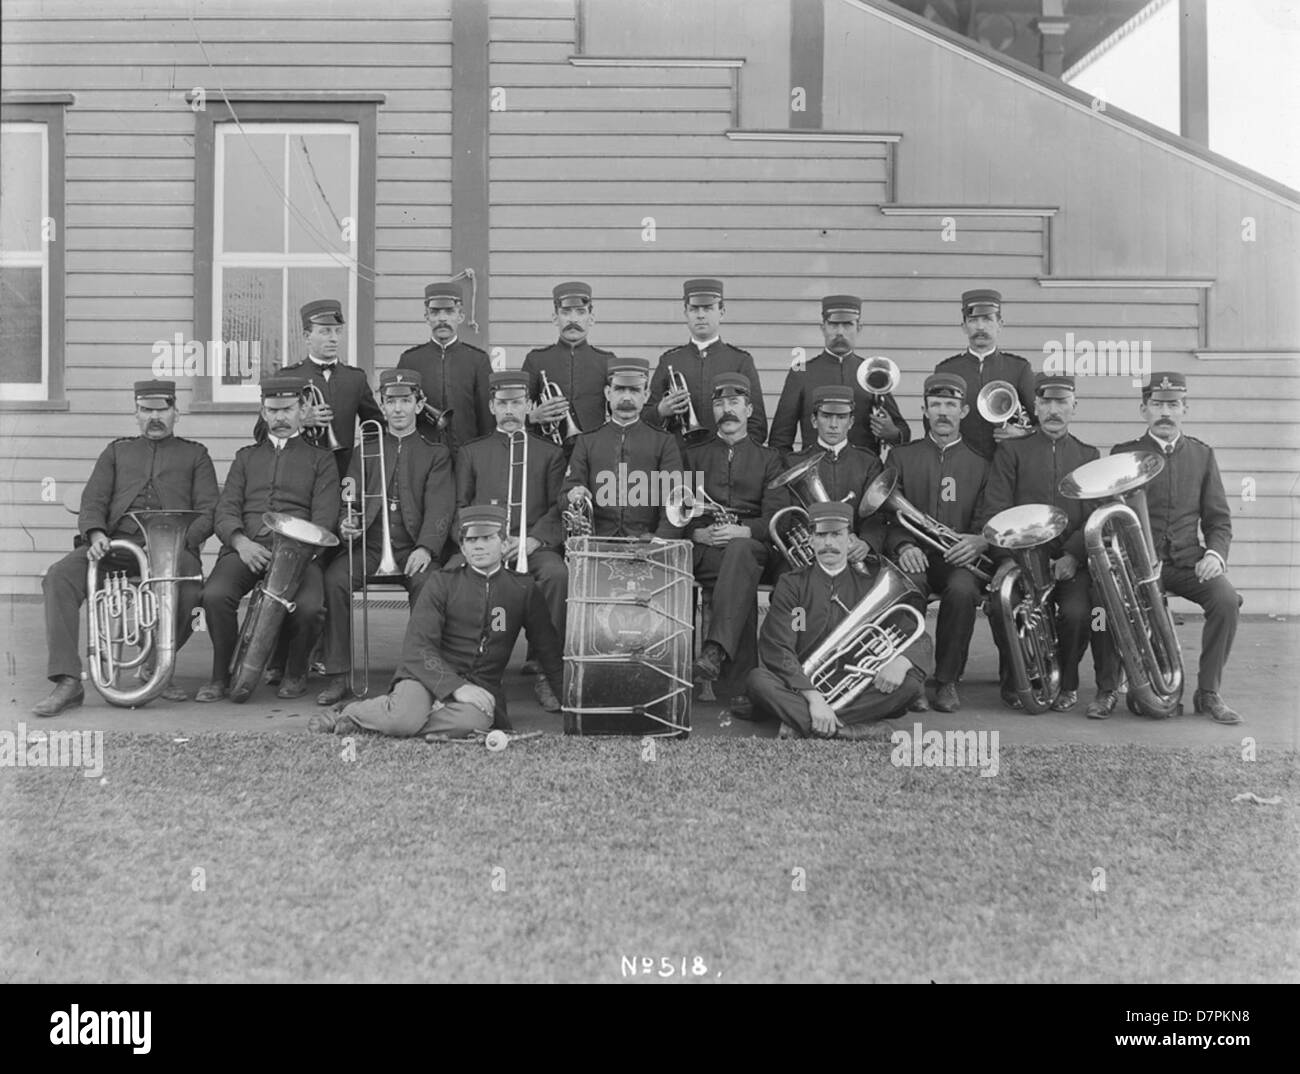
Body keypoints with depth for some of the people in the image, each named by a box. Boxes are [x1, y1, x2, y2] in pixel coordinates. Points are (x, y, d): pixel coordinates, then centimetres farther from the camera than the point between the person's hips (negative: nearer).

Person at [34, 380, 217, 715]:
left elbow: (208, 512, 8)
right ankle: (67, 681, -28)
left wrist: (181, 540, -14)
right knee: (60, 577, -26)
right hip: (116, 542, 2)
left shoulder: (195, 454, 21)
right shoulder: (117, 451, 27)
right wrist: (96, 534, -9)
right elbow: (93, 501, 15)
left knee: (191, 591, -35)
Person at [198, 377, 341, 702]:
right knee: (215, 594, -30)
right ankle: (221, 676, -8)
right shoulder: (245, 457, 26)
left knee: (309, 606, -32)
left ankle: (296, 672, 0)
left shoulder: (320, 459, 18)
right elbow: (226, 509, 13)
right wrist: (241, 542, -10)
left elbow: (324, 517, 5)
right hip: (245, 548, 2)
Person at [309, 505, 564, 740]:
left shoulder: (523, 589, 8)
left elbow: (548, 649, 13)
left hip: (481, 685, 2)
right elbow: (417, 645, -7)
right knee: (404, 718, -35)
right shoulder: (443, 583, 3)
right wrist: (455, 686, -21)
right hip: (430, 675, -2)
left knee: (472, 721, -35)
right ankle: (350, 712, -2)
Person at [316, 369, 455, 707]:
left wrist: (426, 547, -19)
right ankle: (338, 676, -19)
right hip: (368, 543, 2)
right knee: (334, 579, -26)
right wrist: (346, 523, -12)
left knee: (428, 581, -33)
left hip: (412, 548, -2)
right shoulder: (365, 451, 20)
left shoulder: (435, 453, 12)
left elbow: (438, 507, -1)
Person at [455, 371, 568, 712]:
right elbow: (459, 506, 13)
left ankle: (543, 669, -21)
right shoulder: (471, 452, 21)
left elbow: (558, 508, 8)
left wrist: (533, 540, -11)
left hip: (535, 545, 0)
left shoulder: (549, 453, 18)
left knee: (557, 575, -34)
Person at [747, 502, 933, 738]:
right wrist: (813, 697, -23)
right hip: (803, 689, -1)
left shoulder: (872, 583, 8)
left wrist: (901, 661, -22)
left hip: (859, 691, 2)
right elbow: (777, 648, -8)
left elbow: (920, 639, 4)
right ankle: (850, 729, -37)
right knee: (758, 679, -28)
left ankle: (801, 722, -28)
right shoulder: (792, 584, 4)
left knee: (911, 682, -25)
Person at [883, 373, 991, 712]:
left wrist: (980, 541, -19)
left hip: (959, 557, 0)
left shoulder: (981, 463, 14)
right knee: (907, 584, -35)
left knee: (963, 589, -34)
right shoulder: (901, 457, 14)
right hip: (913, 556, 0)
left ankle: (947, 681, -18)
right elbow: (890, 516, 5)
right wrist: (903, 547, -17)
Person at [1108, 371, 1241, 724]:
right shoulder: (1123, 454, 7)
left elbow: (1219, 519, 11)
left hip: (1188, 561, 2)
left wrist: (1215, 553, -9)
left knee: (1226, 599, -26)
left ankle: (1208, 692, -8)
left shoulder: (1202, 455, 13)